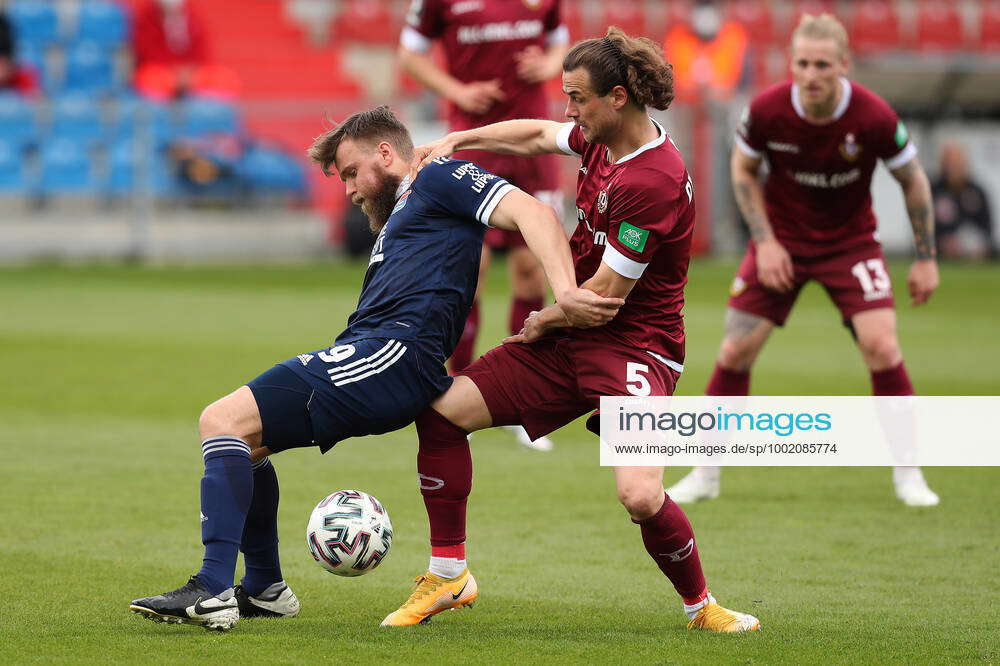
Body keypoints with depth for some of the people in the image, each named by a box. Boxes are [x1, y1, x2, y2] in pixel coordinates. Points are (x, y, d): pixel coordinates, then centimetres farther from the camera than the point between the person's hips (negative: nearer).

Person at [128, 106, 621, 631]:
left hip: (393, 354, -10)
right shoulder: (396, 222, 34)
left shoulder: (438, 179, 5)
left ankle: (212, 591, -26)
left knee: (223, 421, -18)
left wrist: (565, 293, -24)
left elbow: (529, 212, -9)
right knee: (241, 441, 18)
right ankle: (264, 591, 21)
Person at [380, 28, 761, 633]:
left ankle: (702, 606, 1)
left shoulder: (655, 180, -25)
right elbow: (537, 135, 26)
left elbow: (606, 292, -21)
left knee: (641, 498, -27)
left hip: (634, 347, -9)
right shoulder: (602, 141, 3)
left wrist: (545, 322, -4)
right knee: (442, 409, 1)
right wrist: (456, 142, 17)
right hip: (571, 338, 9)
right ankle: (448, 577, 13)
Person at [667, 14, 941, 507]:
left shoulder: (875, 118, -23)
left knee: (881, 345, -17)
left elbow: (913, 180, -6)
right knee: (735, 350, -4)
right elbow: (743, 169, -1)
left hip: (850, 241, -1)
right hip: (781, 239, 1)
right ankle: (705, 475, 12)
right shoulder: (767, 110, -21)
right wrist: (764, 241, -9)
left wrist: (926, 259, -3)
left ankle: (908, 474, -1)